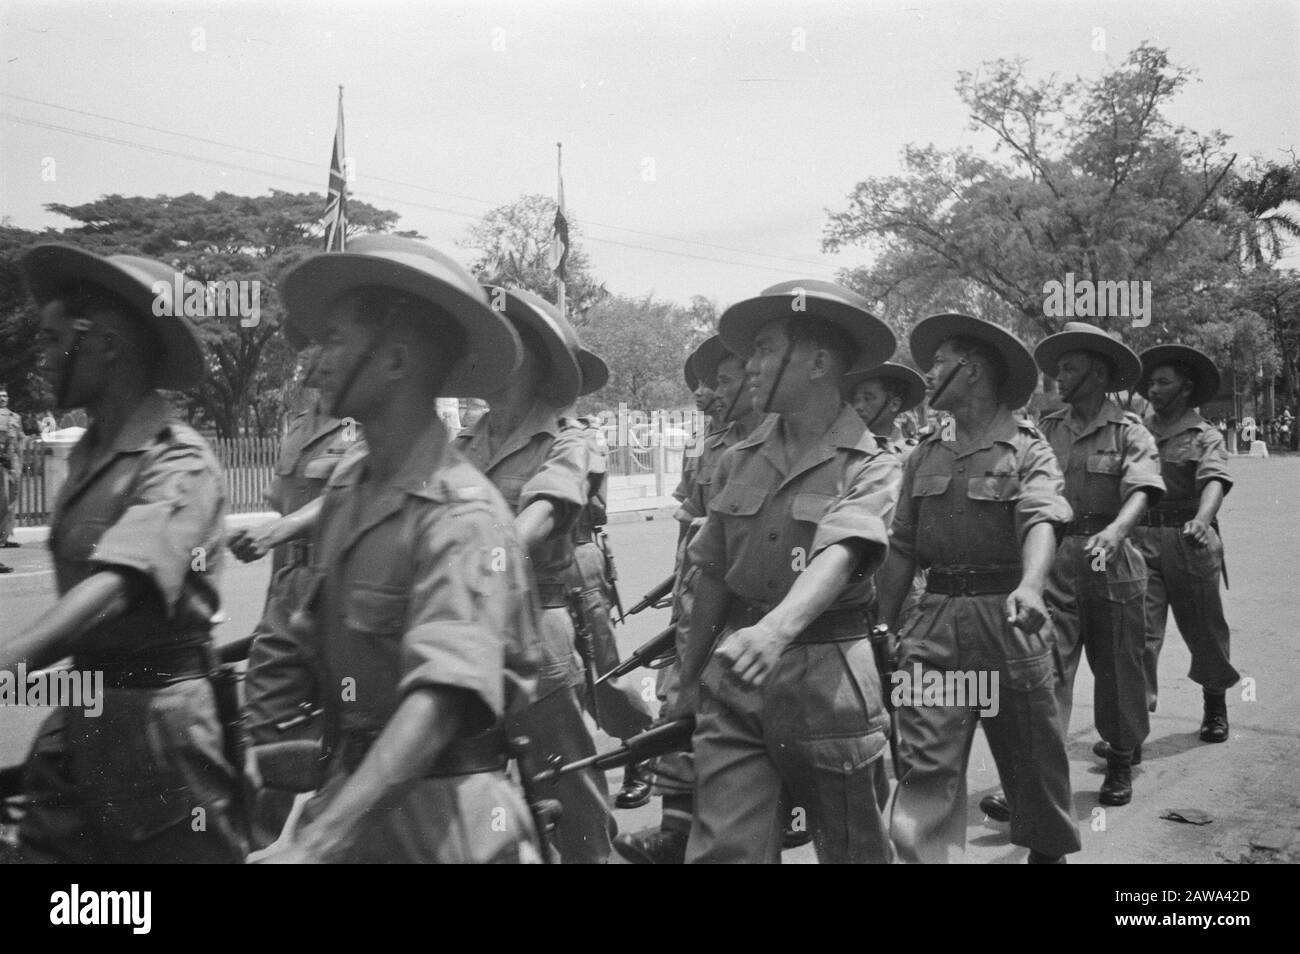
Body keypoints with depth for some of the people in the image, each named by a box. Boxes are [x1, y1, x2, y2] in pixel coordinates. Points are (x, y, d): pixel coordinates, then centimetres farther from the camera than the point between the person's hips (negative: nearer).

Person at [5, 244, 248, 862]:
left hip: (160, 719, -7)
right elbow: (80, 589, 13)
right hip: (83, 718, 8)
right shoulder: (88, 454, 10)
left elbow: (113, 590, -30)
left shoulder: (179, 463, -17)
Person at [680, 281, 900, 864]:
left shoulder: (870, 467, -8)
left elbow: (836, 558, -26)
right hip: (733, 683, 3)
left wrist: (776, 628, -43)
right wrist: (690, 674, 16)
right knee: (721, 849, -2)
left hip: (827, 677, -3)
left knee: (853, 848, 14)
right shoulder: (738, 462, 6)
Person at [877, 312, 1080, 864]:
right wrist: (882, 626, 11)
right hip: (935, 619, 3)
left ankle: (1049, 852, 35)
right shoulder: (924, 456, 11)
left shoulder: (1028, 450, -3)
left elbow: (1041, 522, -21)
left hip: (1007, 616, -3)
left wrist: (1030, 585, -40)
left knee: (1032, 756, 12)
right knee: (924, 766, -3)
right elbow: (902, 549, 13)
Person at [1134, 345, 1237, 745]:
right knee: (1139, 628, -5)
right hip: (1141, 538, 2)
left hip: (1189, 540, -2)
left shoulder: (1205, 436, 3)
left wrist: (1201, 520, -34)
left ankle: (1215, 706, 32)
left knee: (1203, 627, 11)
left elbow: (1215, 481, -15)